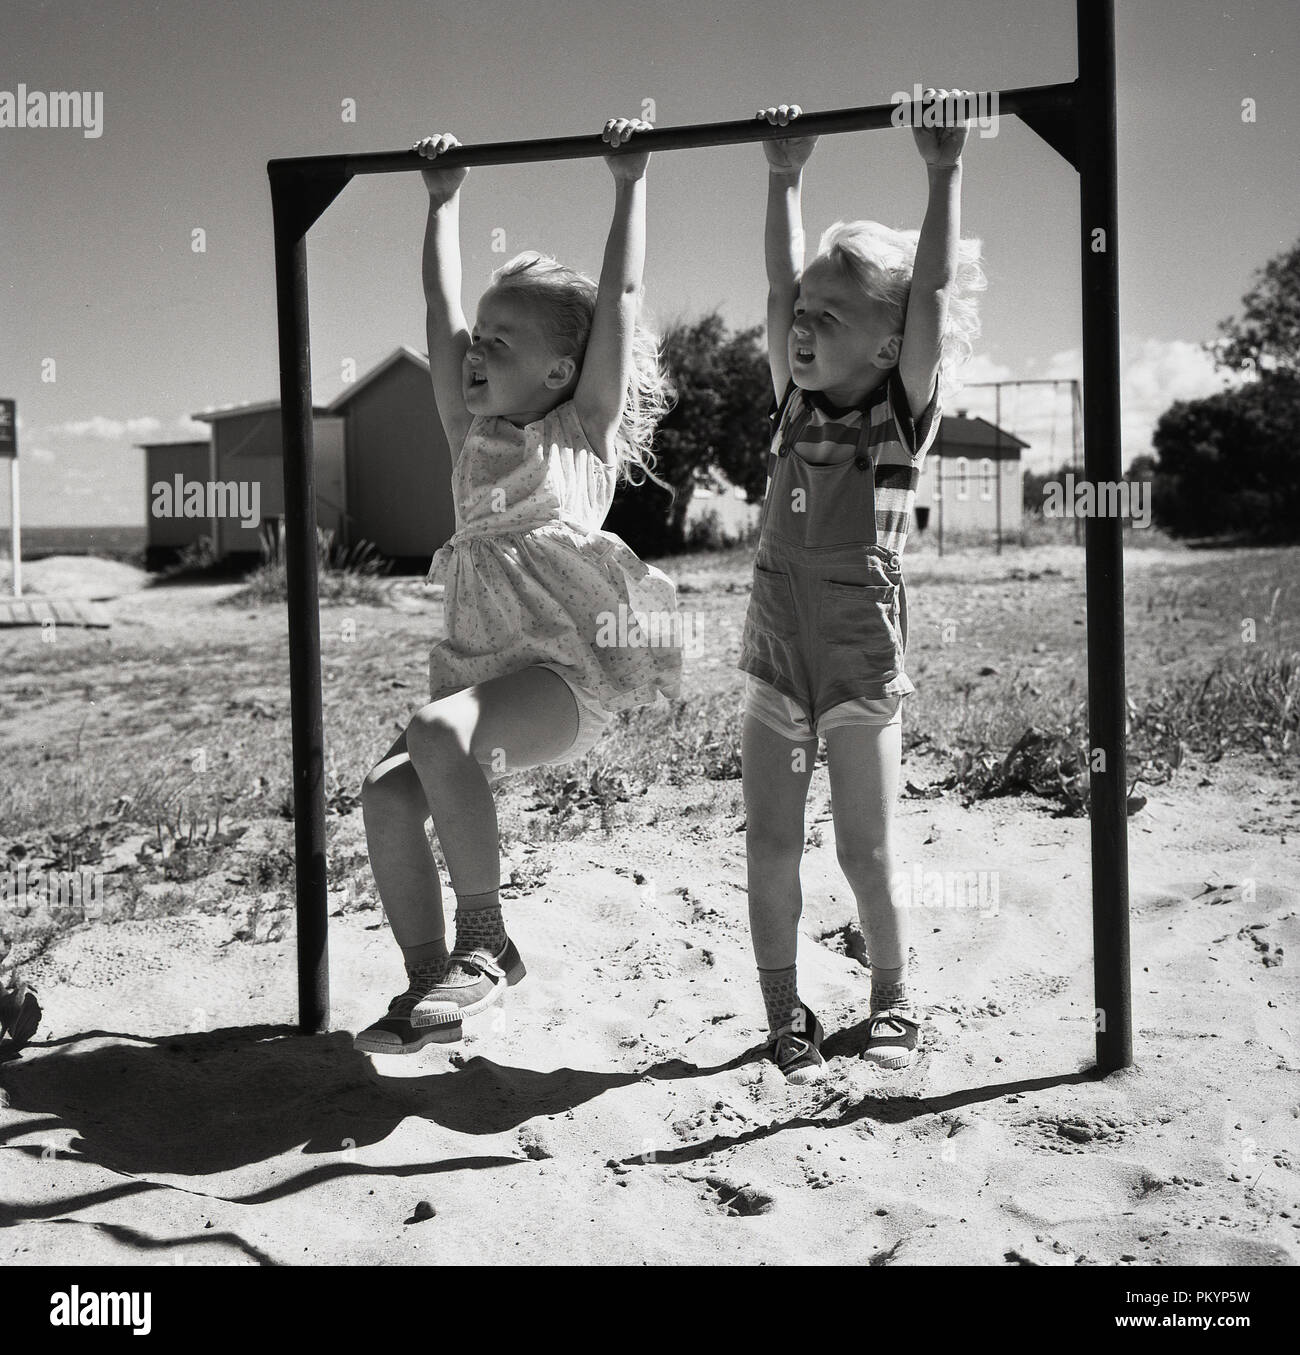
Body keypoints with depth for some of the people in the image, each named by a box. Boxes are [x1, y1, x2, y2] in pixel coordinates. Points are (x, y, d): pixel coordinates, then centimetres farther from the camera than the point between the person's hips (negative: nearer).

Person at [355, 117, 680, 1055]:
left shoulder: (584, 428, 5)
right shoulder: (469, 434, 19)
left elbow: (621, 297, 1)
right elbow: (442, 307, 22)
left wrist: (630, 183, 5)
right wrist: (444, 198, 27)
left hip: (570, 670, -6)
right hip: (481, 666, 6)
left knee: (438, 730, -33)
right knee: (388, 792, -16)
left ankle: (486, 944, -22)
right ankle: (429, 990, -6)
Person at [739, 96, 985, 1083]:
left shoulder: (904, 411, -3)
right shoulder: (796, 404, 7)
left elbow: (931, 291, -12)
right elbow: (784, 281, 8)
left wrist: (943, 172, -14)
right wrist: (786, 177, 10)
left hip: (864, 659, -4)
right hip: (776, 652, 4)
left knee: (867, 855, 3)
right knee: (771, 845, 4)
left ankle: (894, 998, 24)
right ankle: (785, 1012, 18)